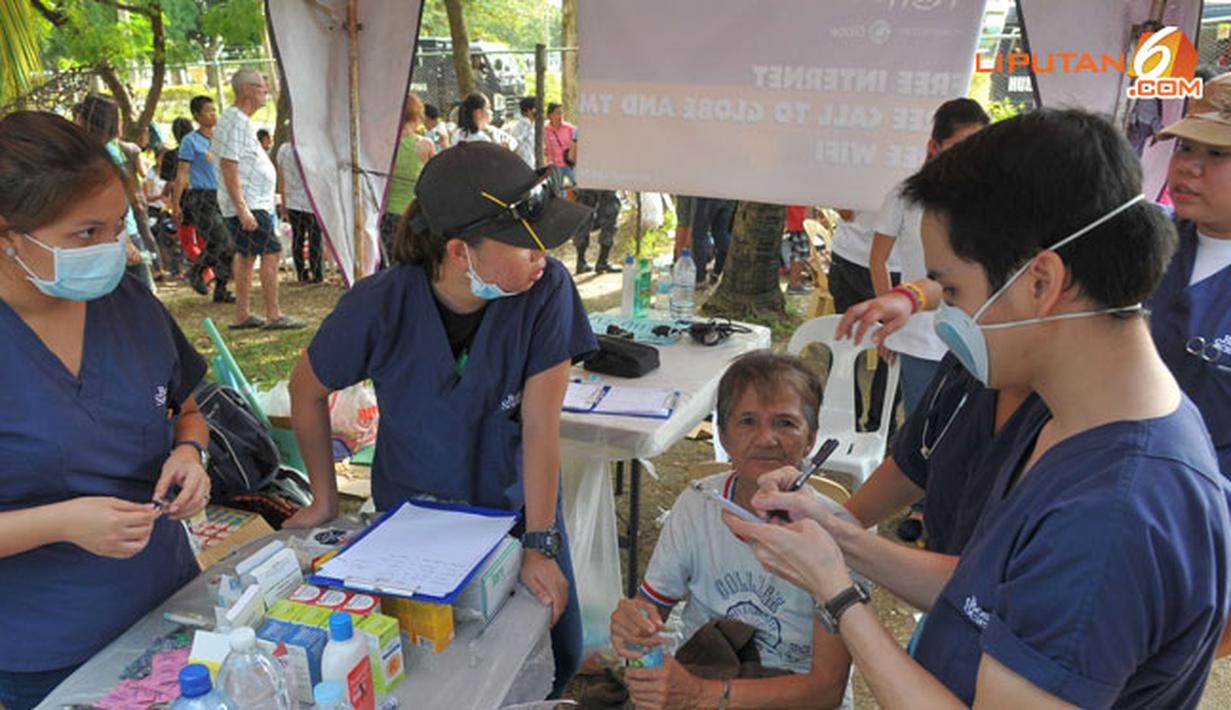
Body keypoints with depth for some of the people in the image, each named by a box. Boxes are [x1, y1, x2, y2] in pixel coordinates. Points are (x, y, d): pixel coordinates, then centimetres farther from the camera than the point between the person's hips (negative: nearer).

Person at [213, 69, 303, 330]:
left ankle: (242, 316, 17)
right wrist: (242, 209, -26)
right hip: (248, 204, -11)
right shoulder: (235, 121, -15)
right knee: (270, 253, -10)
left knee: (246, 255, 11)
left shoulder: (241, 120, 18)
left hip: (253, 203, 11)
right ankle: (273, 316, -7)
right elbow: (229, 167, -21)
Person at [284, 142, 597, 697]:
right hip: (409, 511, 0)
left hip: (515, 504, 1)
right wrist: (324, 501, 2)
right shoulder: (380, 305, -23)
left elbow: (540, 425, -21)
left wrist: (540, 545, -20)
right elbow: (308, 390, -5)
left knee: (556, 659, 9)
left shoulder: (547, 290, -24)